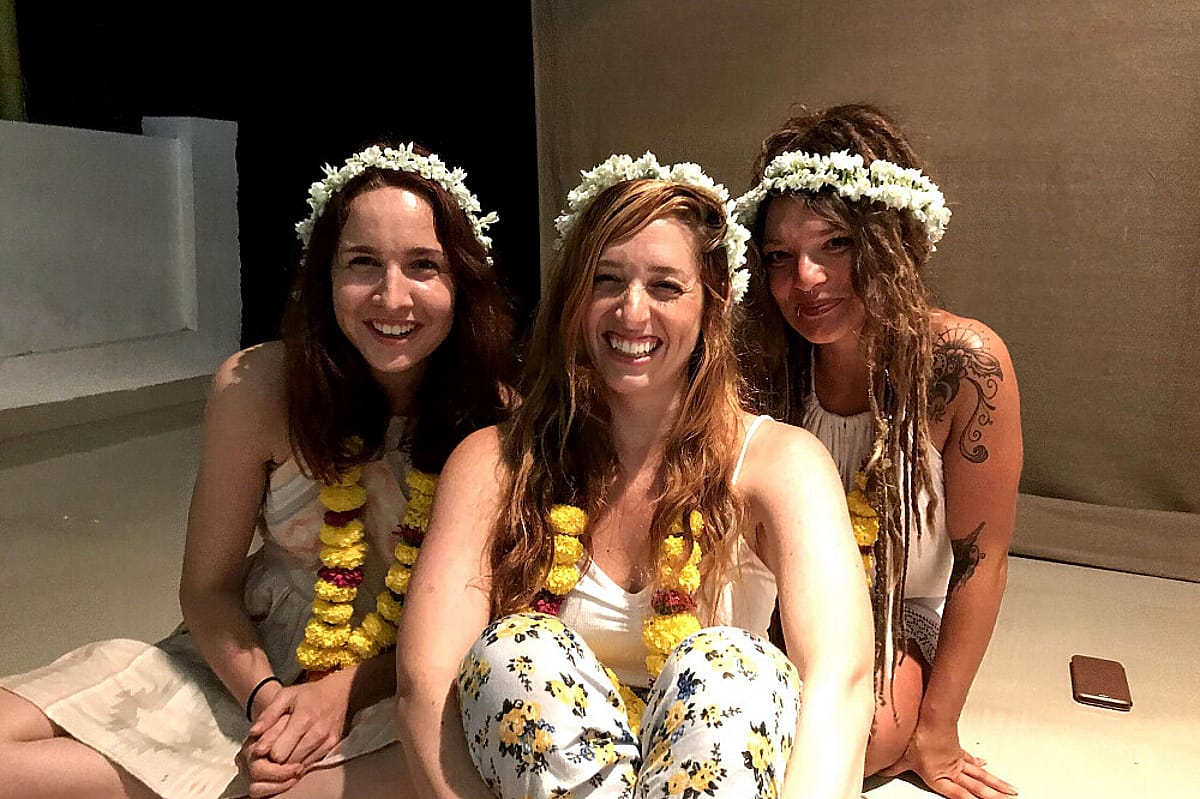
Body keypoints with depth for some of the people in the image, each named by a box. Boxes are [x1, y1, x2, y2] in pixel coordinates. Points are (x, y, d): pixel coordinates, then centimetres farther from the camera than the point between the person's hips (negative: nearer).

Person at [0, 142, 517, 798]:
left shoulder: (496, 415, -14)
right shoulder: (255, 388, -14)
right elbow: (207, 585, -3)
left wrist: (346, 688, -18)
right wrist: (264, 696, -20)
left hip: (398, 693, 1)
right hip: (250, 665, 0)